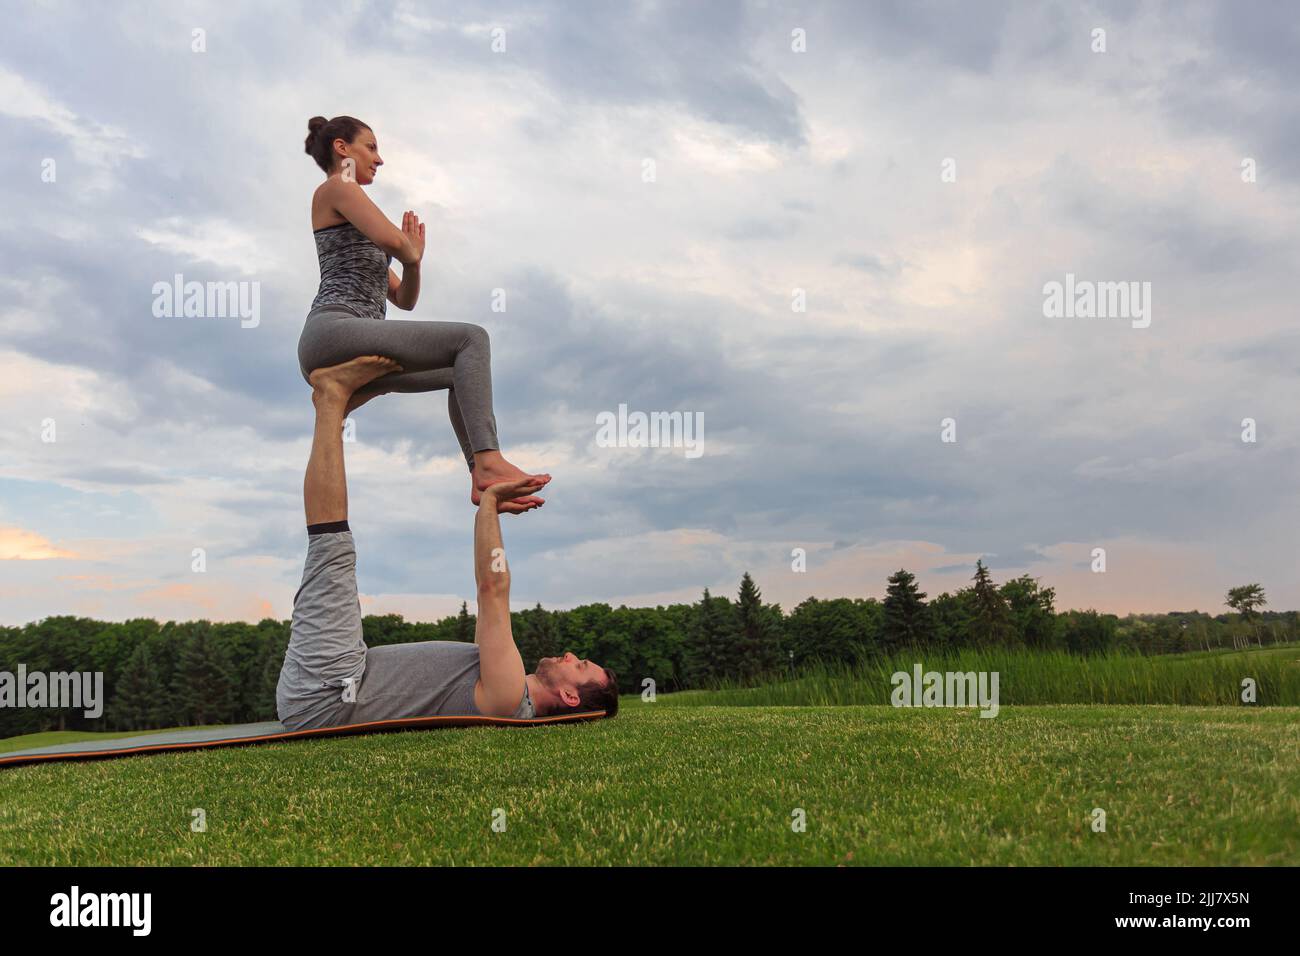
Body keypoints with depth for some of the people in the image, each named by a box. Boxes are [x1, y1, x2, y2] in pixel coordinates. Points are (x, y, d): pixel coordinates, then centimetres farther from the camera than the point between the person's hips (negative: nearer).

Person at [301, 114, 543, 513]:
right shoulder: (337, 188, 6)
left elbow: (404, 299, 28)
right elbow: (391, 239, -15)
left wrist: (413, 258, 10)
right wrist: (407, 250, 8)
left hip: (354, 354, 10)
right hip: (333, 333, -10)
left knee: (464, 372, 11)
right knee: (471, 338, -20)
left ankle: (481, 480, -4)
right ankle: (488, 460, -34)